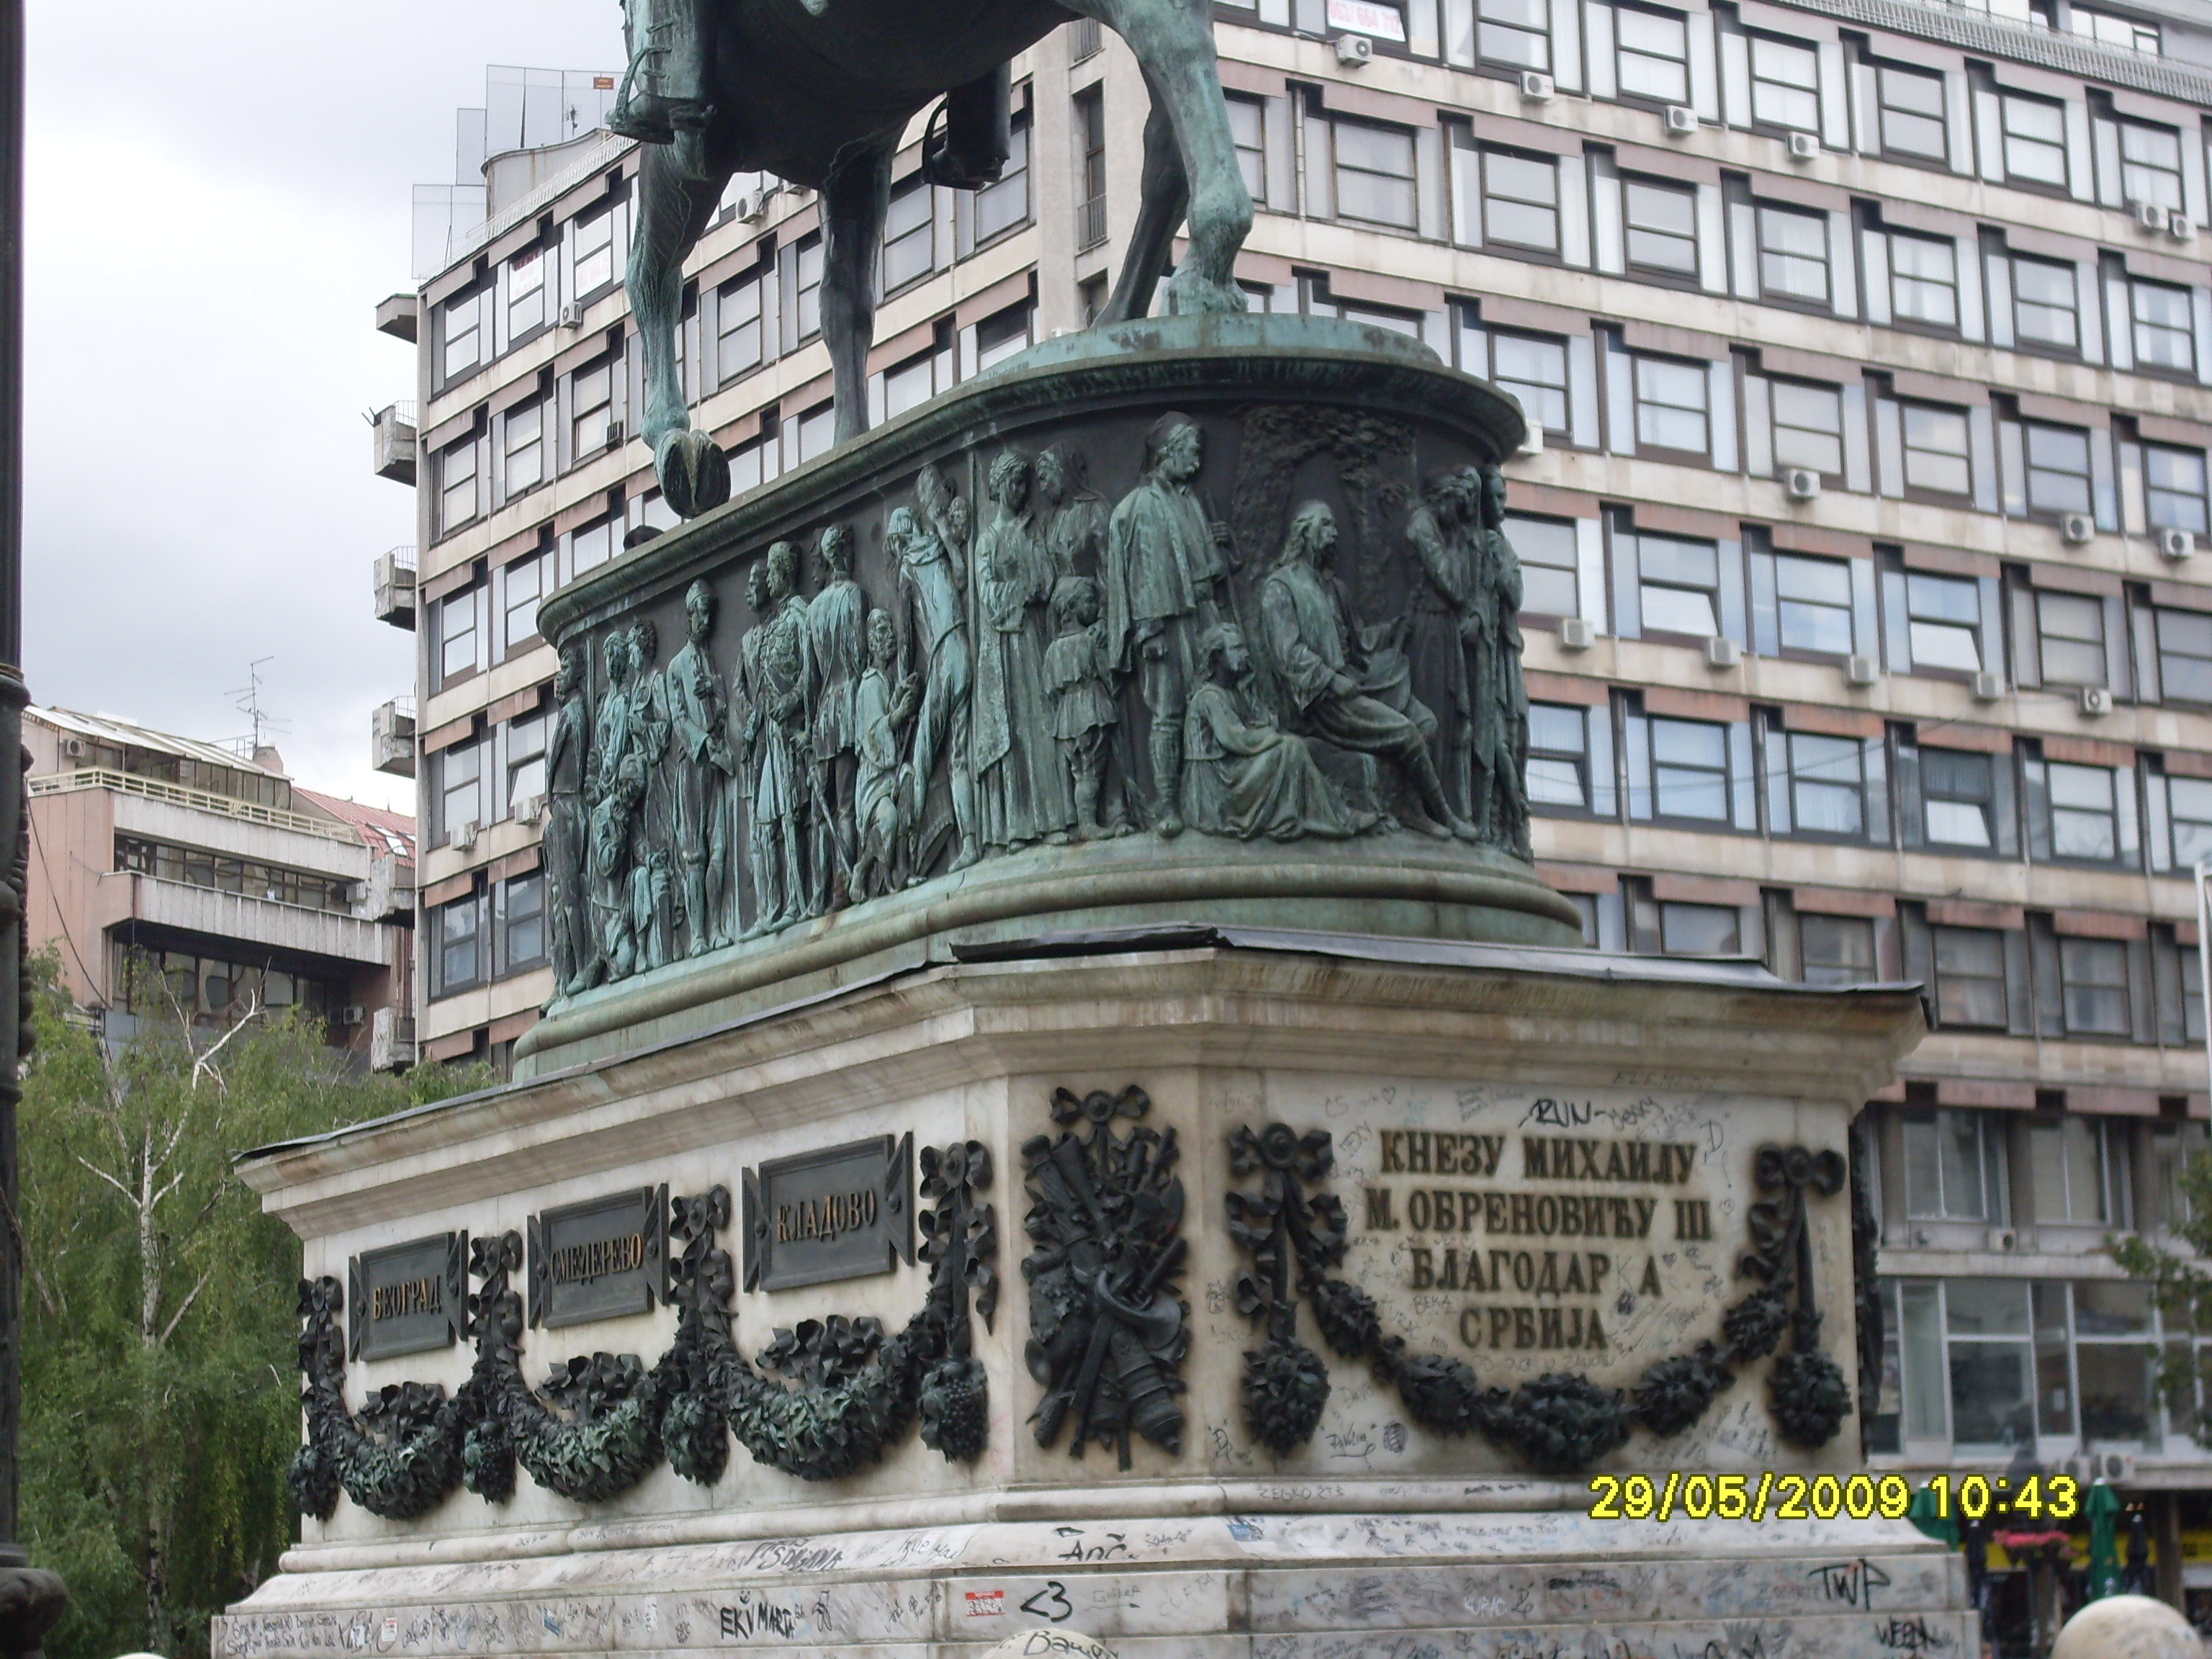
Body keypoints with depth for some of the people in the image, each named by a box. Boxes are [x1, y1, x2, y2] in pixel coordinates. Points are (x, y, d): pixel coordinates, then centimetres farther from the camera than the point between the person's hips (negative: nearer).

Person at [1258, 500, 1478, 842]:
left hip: (1349, 682, 8)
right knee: (1403, 731, -21)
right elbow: (1288, 653, -11)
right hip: (1321, 698, -8)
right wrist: (1332, 681, -18)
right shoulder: (1280, 586, -2)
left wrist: (1398, 626, 14)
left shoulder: (1334, 587, 23)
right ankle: (1443, 815, -8)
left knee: (1425, 720, -12)